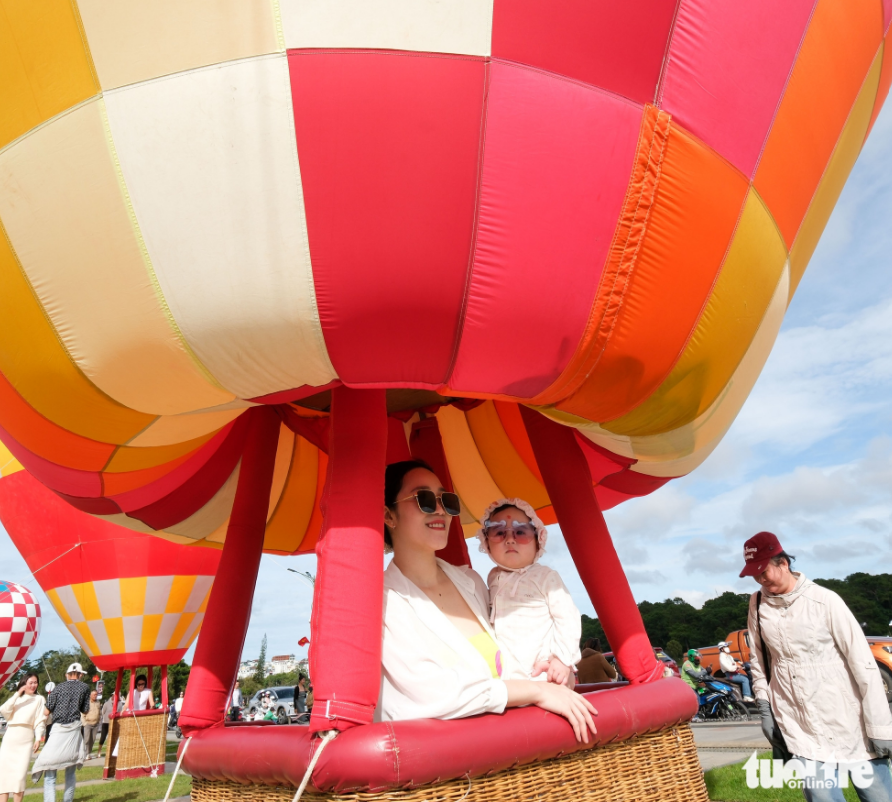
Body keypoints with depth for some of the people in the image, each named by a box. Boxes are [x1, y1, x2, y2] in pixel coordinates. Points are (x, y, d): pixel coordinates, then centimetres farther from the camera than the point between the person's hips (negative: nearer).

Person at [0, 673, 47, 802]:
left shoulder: (39, 699, 7)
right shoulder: (16, 698, 18)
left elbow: (40, 721, 1)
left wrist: (38, 739, -9)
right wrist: (17, 694, -5)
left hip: (26, 738, -3)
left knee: (20, 773, -7)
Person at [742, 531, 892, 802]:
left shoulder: (824, 600, -12)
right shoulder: (757, 603, 0)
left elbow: (863, 662, -10)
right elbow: (758, 658, 9)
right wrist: (765, 709, 7)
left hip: (849, 721, -2)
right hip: (798, 726, 2)